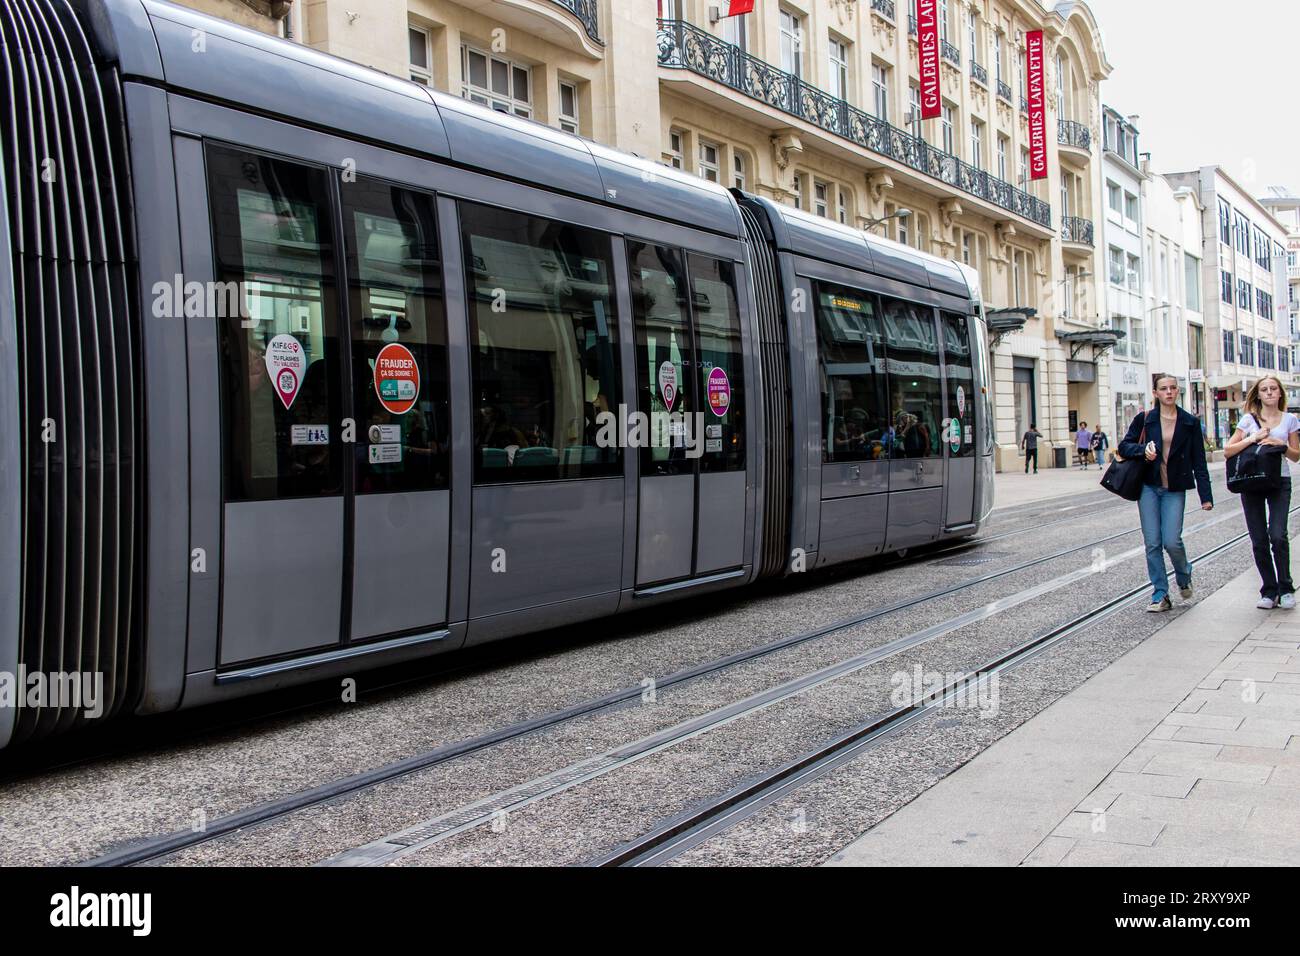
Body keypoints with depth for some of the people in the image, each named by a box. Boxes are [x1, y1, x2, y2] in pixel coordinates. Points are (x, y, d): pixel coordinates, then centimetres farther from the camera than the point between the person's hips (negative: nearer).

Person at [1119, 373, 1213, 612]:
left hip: (1175, 490, -1)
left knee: (1172, 541, -9)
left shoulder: (1190, 423, 3)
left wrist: (1206, 495, -1)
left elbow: (1199, 462, 3)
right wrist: (1143, 450, -15)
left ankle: (1184, 578, 23)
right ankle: (1160, 595, 8)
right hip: (1149, 487, 1)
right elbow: (1124, 446, 6)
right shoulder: (1144, 419, 3)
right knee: (1152, 543, -1)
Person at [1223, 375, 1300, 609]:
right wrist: (1253, 438, -11)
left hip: (1279, 482, -1)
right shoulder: (1249, 420, 7)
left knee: (1278, 535, -14)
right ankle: (1269, 591, 11)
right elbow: (1227, 451, 1)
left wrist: (1281, 444, -8)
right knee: (1259, 541, 2)